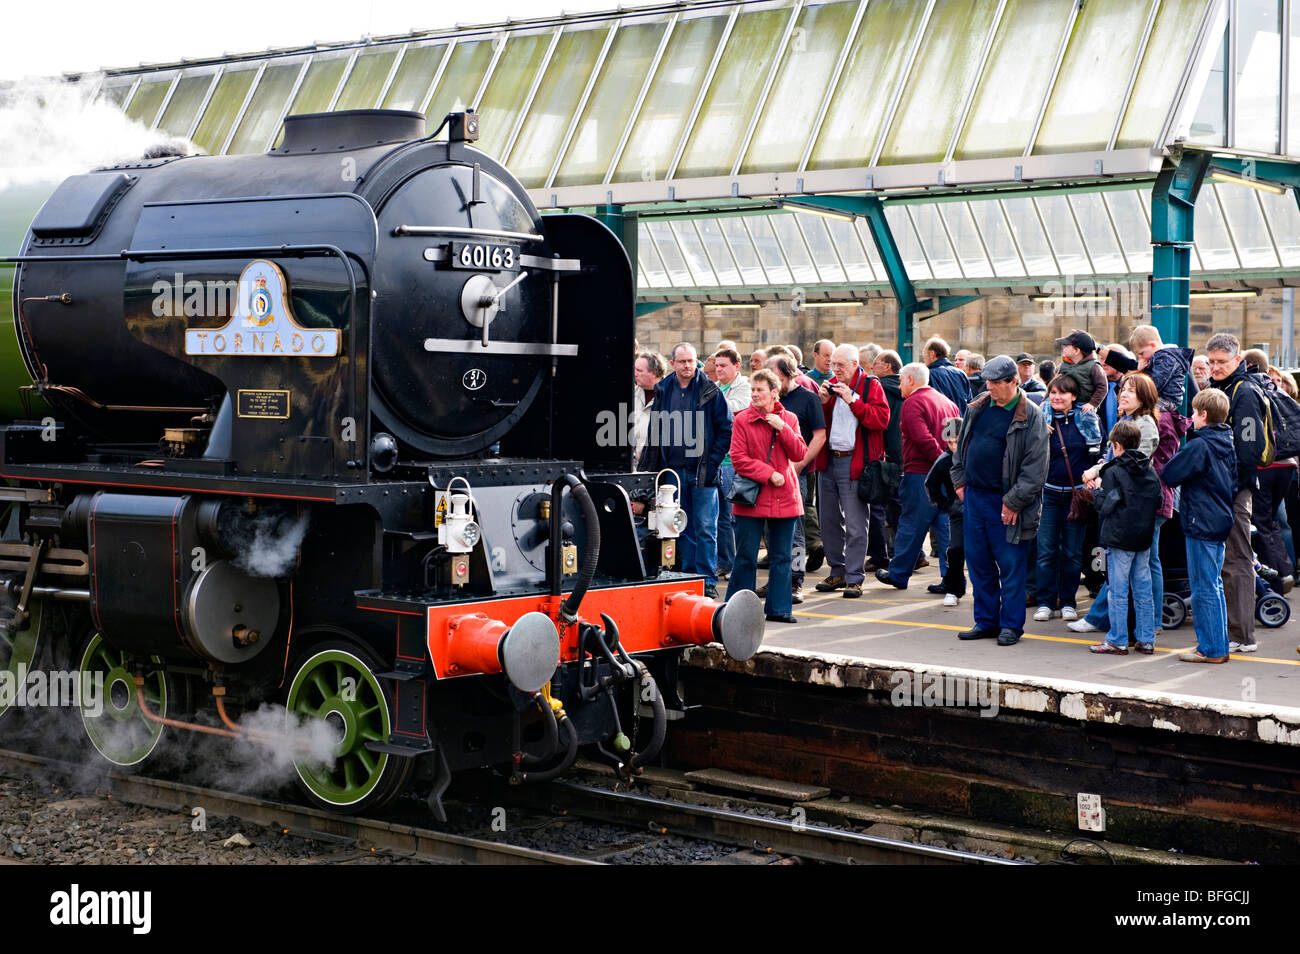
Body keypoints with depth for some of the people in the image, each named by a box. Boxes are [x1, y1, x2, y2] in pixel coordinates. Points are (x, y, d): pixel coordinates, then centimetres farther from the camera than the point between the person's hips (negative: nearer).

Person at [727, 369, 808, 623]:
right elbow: (738, 459, -7)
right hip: (752, 498, -3)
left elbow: (799, 454, -2)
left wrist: (782, 428, -13)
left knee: (781, 557, 7)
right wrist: (769, 473, -14)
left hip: (785, 498, 3)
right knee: (746, 558, 1)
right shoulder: (742, 420, -2)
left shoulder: (789, 419, 7)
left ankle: (778, 608, 16)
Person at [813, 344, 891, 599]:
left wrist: (852, 400, -19)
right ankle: (838, 572, 23)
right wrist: (823, 402, -3)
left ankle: (854, 578, 0)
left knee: (855, 525, -5)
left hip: (855, 462, -6)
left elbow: (881, 419, -15)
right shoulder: (830, 385, 13)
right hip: (828, 461, 6)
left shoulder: (870, 386, -2)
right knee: (829, 521, 11)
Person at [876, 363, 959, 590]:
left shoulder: (912, 403, -9)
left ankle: (898, 573, 15)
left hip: (920, 474, -7)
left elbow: (923, 439, -20)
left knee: (910, 525, 4)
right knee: (946, 526, 7)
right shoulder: (947, 402, 16)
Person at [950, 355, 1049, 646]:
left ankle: (1011, 625, 10)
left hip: (1005, 504, -6)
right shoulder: (977, 409, 9)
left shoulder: (1030, 417, -10)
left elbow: (1035, 467, -12)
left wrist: (1013, 502, -14)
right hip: (974, 497, 6)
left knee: (1010, 565, 0)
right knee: (978, 562, 11)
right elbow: (962, 445, 22)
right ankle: (986, 621, 21)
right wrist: (960, 480, 13)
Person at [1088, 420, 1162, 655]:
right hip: (1144, 539, 6)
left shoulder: (1113, 472, -12)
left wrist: (1098, 488, 3)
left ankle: (1117, 641, 3)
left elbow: (1104, 506, -13)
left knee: (1118, 592, 0)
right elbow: (1158, 502, 14)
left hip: (1120, 539, -6)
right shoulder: (1150, 471, 7)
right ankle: (1146, 640, 13)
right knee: (1143, 591, 10)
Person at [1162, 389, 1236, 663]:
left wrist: (1178, 458, 3)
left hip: (1201, 524, -9)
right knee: (1214, 584, 15)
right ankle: (1220, 645, 20)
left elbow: (1169, 474, -14)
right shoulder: (1227, 444, 9)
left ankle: (1210, 649, 0)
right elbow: (1234, 484, 20)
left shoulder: (1199, 446, -16)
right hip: (1221, 522, 9)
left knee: (1203, 588, -3)